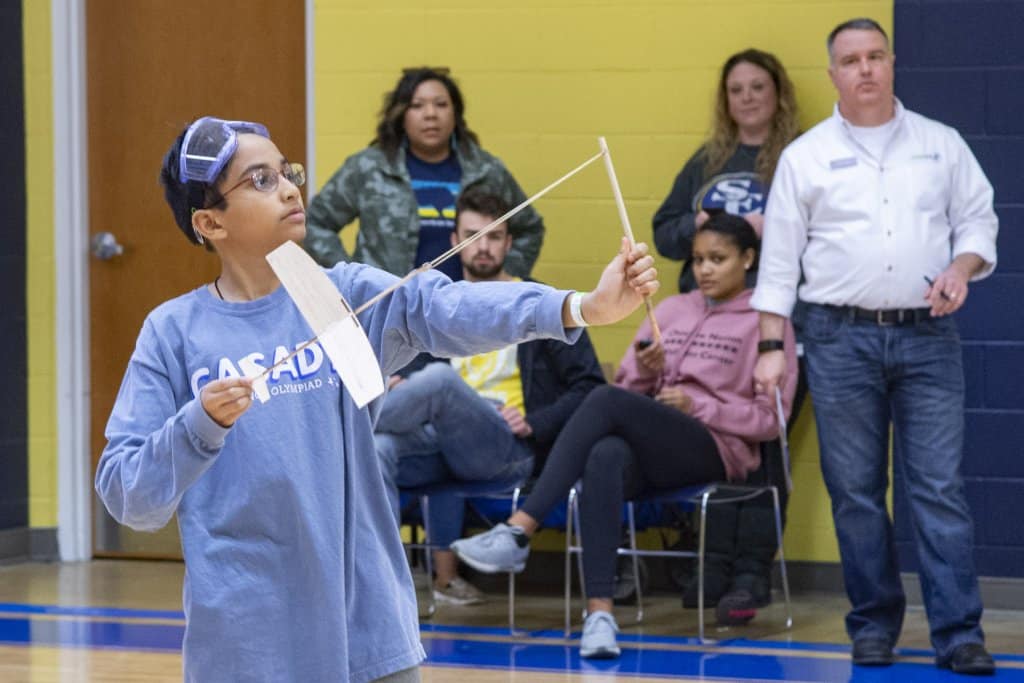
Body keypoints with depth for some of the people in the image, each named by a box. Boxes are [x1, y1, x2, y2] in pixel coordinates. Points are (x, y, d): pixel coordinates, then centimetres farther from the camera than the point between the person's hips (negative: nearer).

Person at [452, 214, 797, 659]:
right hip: (646, 447, 4)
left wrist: (698, 406, -10)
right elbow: (629, 390, 19)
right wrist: (644, 371, -3)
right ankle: (599, 612, -45)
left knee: (605, 402, -30)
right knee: (605, 456, -36)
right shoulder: (670, 310, 23)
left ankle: (518, 532, -35)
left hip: (716, 451, -4)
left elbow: (770, 419, 1)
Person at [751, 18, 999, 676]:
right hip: (841, 337, 0)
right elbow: (779, 258, 6)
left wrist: (961, 268, -9)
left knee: (940, 487, -6)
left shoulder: (941, 145, 9)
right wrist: (773, 346, 1)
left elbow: (979, 221, 13)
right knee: (856, 491, 3)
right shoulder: (806, 156, 6)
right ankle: (874, 624, 14)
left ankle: (959, 634, -7)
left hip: (927, 334, 0)